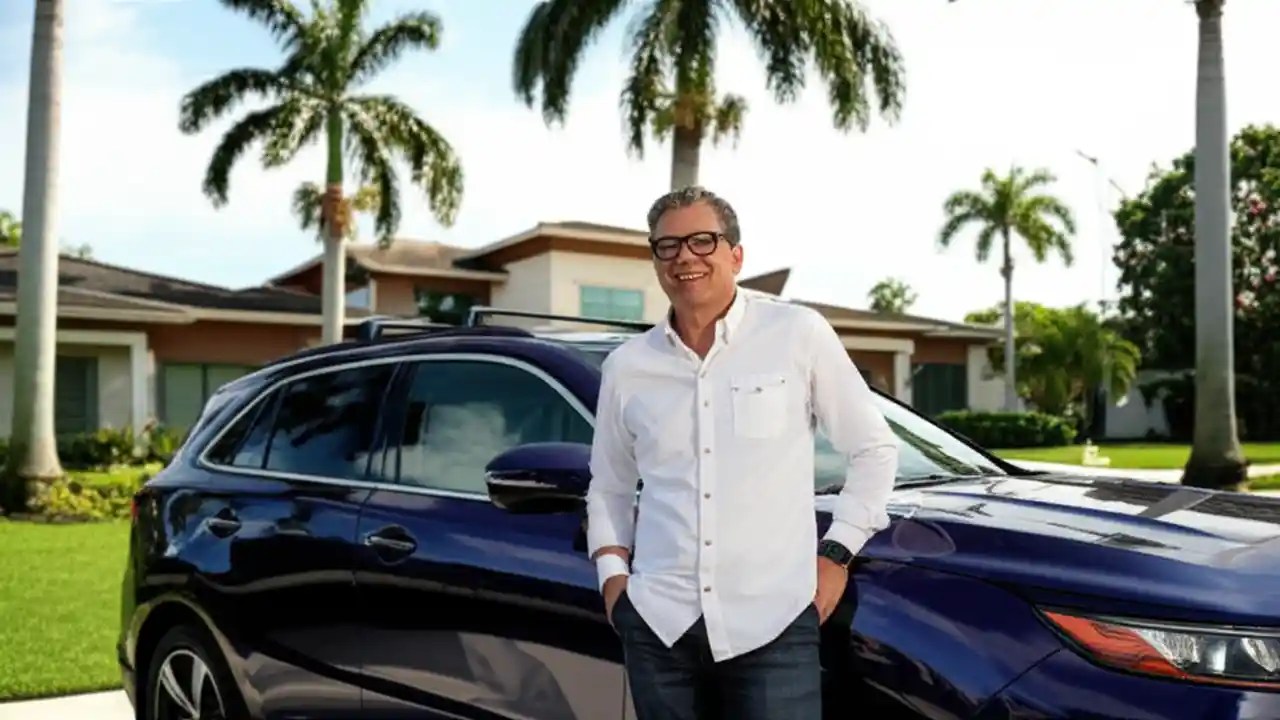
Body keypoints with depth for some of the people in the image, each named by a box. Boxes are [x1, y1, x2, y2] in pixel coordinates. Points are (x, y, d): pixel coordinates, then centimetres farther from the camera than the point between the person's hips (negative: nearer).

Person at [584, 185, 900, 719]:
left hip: (773, 621, -3)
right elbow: (608, 486, 18)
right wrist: (612, 573, 6)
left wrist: (837, 552, 0)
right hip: (657, 622, 3)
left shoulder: (799, 334, -2)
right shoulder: (627, 366, 7)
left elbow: (874, 449, 5)